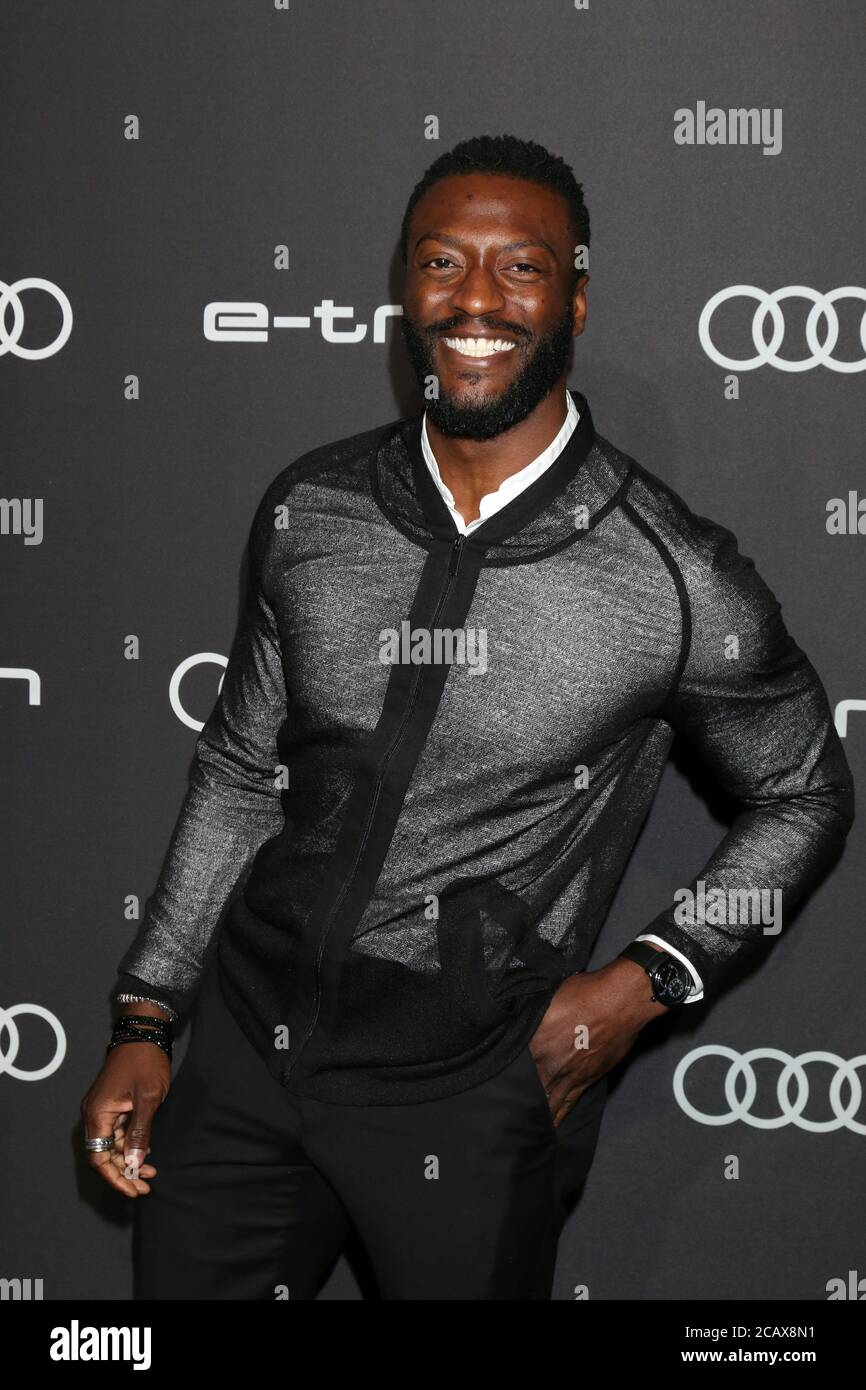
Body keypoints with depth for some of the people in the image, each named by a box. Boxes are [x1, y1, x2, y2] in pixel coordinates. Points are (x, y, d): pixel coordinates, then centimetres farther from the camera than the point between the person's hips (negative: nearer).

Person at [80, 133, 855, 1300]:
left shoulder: (677, 579, -15)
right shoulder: (308, 512, -3)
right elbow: (241, 771, 9)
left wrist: (648, 981, -9)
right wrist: (145, 1019, 8)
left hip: (469, 1107, -3)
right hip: (243, 1051, 4)